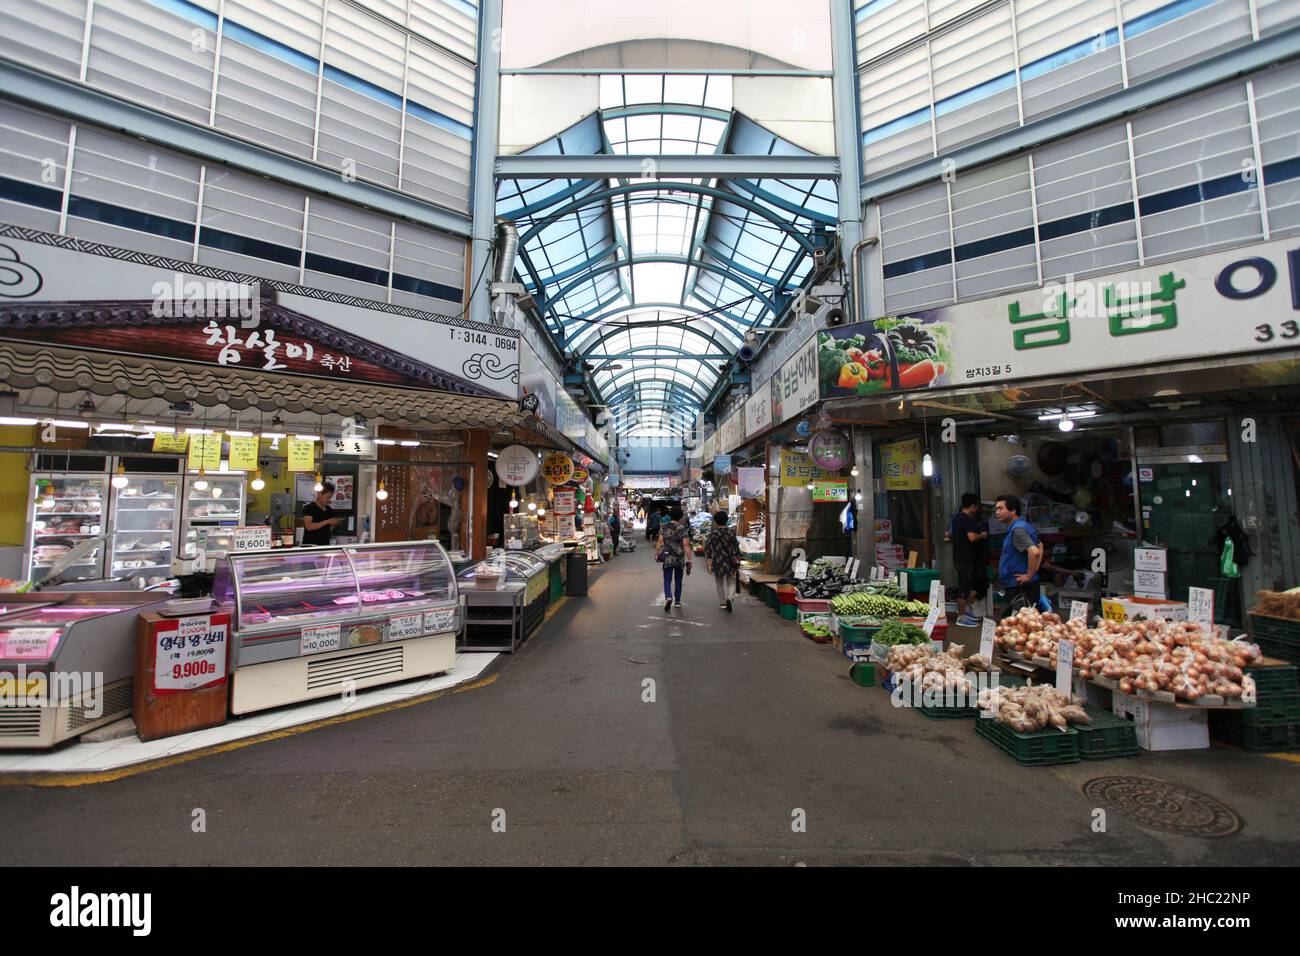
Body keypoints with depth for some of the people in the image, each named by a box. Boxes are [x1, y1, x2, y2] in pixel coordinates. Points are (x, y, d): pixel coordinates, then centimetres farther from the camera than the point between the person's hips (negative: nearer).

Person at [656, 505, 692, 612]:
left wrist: (656, 554, 5)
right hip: (680, 558, 0)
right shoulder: (683, 528, -6)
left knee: (667, 580, 4)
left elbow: (660, 542, -5)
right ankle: (678, 601, 23)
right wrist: (689, 560, -7)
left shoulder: (663, 527, -2)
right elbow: (686, 545, -9)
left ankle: (668, 597, -20)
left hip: (667, 558, 0)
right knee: (678, 580, 16)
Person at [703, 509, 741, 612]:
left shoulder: (713, 534, -5)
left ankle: (722, 602, 24)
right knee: (730, 582, 13)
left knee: (719, 583, 16)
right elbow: (735, 548, -4)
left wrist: (708, 563, 0)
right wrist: (736, 561, 4)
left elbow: (708, 549, -6)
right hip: (729, 562, 0)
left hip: (717, 562, 0)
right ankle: (728, 597, -12)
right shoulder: (731, 533, -4)